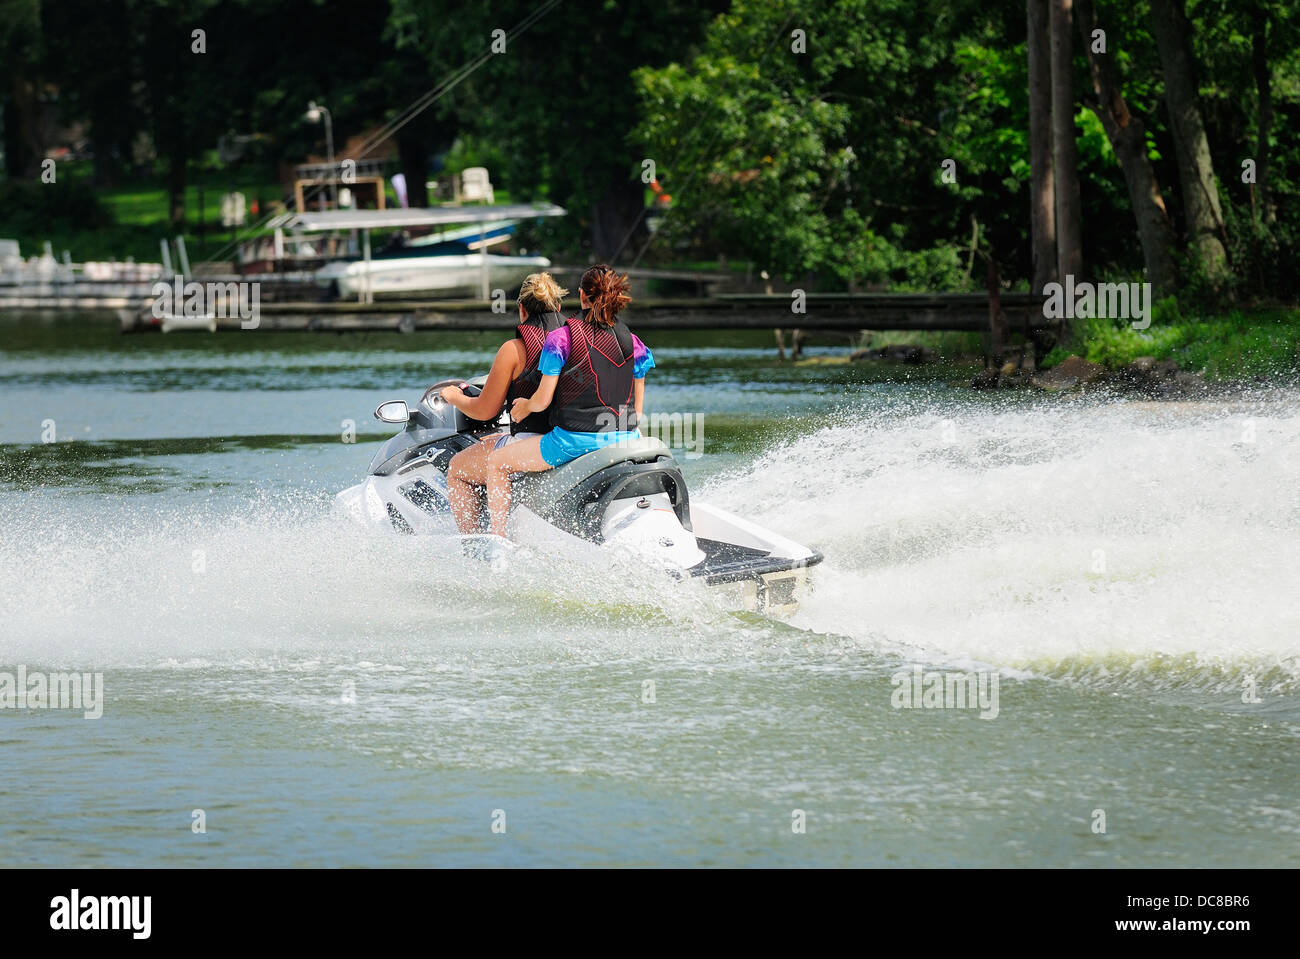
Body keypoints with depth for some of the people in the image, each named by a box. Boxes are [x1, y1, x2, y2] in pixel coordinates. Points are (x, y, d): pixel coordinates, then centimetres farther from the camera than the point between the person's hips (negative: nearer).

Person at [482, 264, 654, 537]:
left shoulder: (560, 339, -8)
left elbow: (542, 399, -7)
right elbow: (638, 406, 9)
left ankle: (497, 539, 10)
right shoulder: (634, 343, 3)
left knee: (496, 461, 14)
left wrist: (525, 407, 16)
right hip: (625, 439, 4)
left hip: (576, 440, -4)